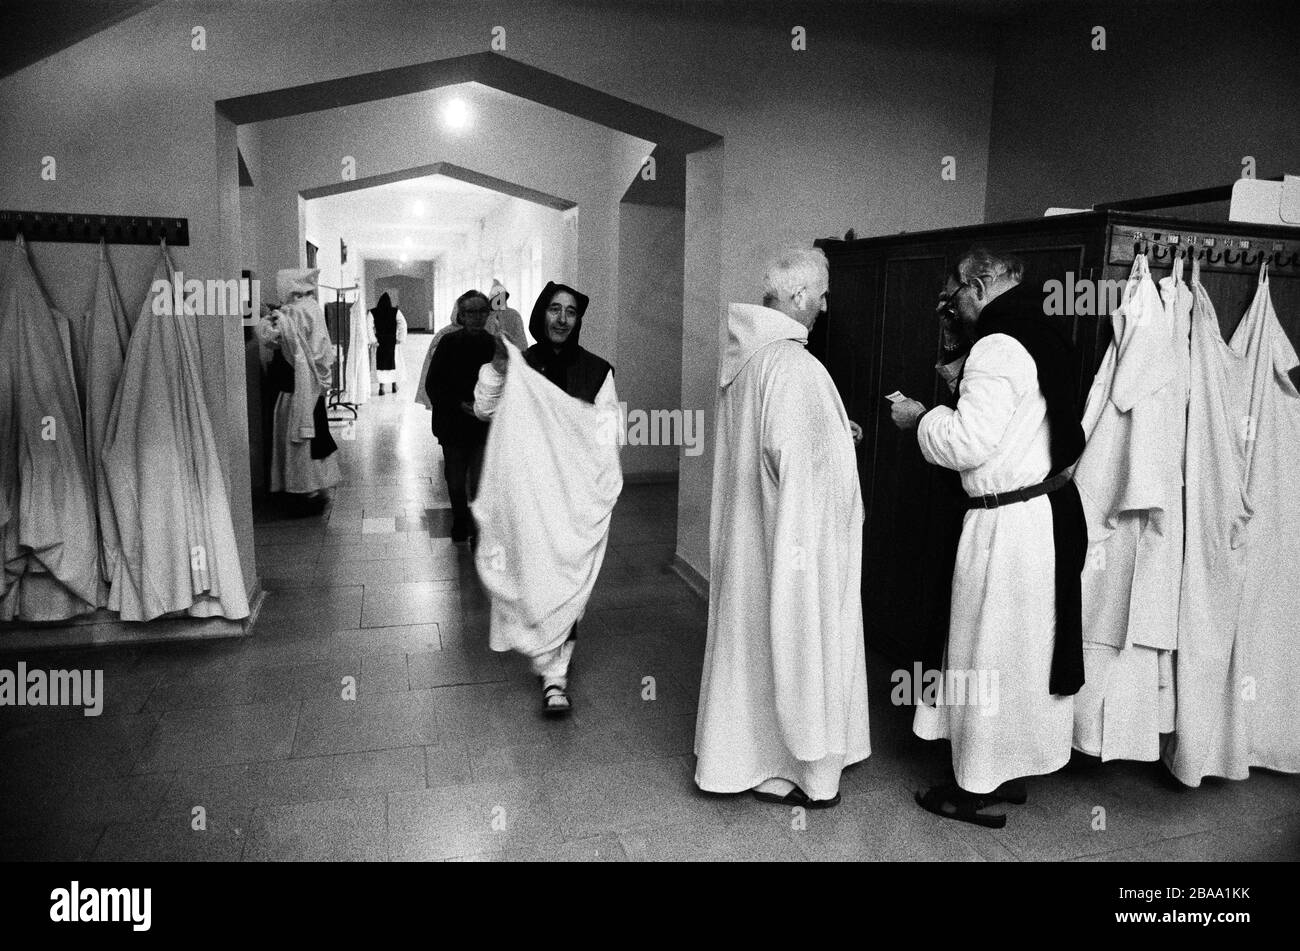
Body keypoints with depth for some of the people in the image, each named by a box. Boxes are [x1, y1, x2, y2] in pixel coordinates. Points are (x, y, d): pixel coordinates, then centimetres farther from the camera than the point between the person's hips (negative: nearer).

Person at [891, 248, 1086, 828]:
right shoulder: (1040, 337, 11)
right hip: (1050, 512, 9)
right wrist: (960, 393, 12)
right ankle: (1011, 773, 33)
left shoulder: (997, 348, -18)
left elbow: (968, 443, -21)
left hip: (1007, 525, -9)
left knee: (989, 653, 4)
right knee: (1027, 648, 18)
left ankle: (978, 788, 19)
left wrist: (920, 418, -6)